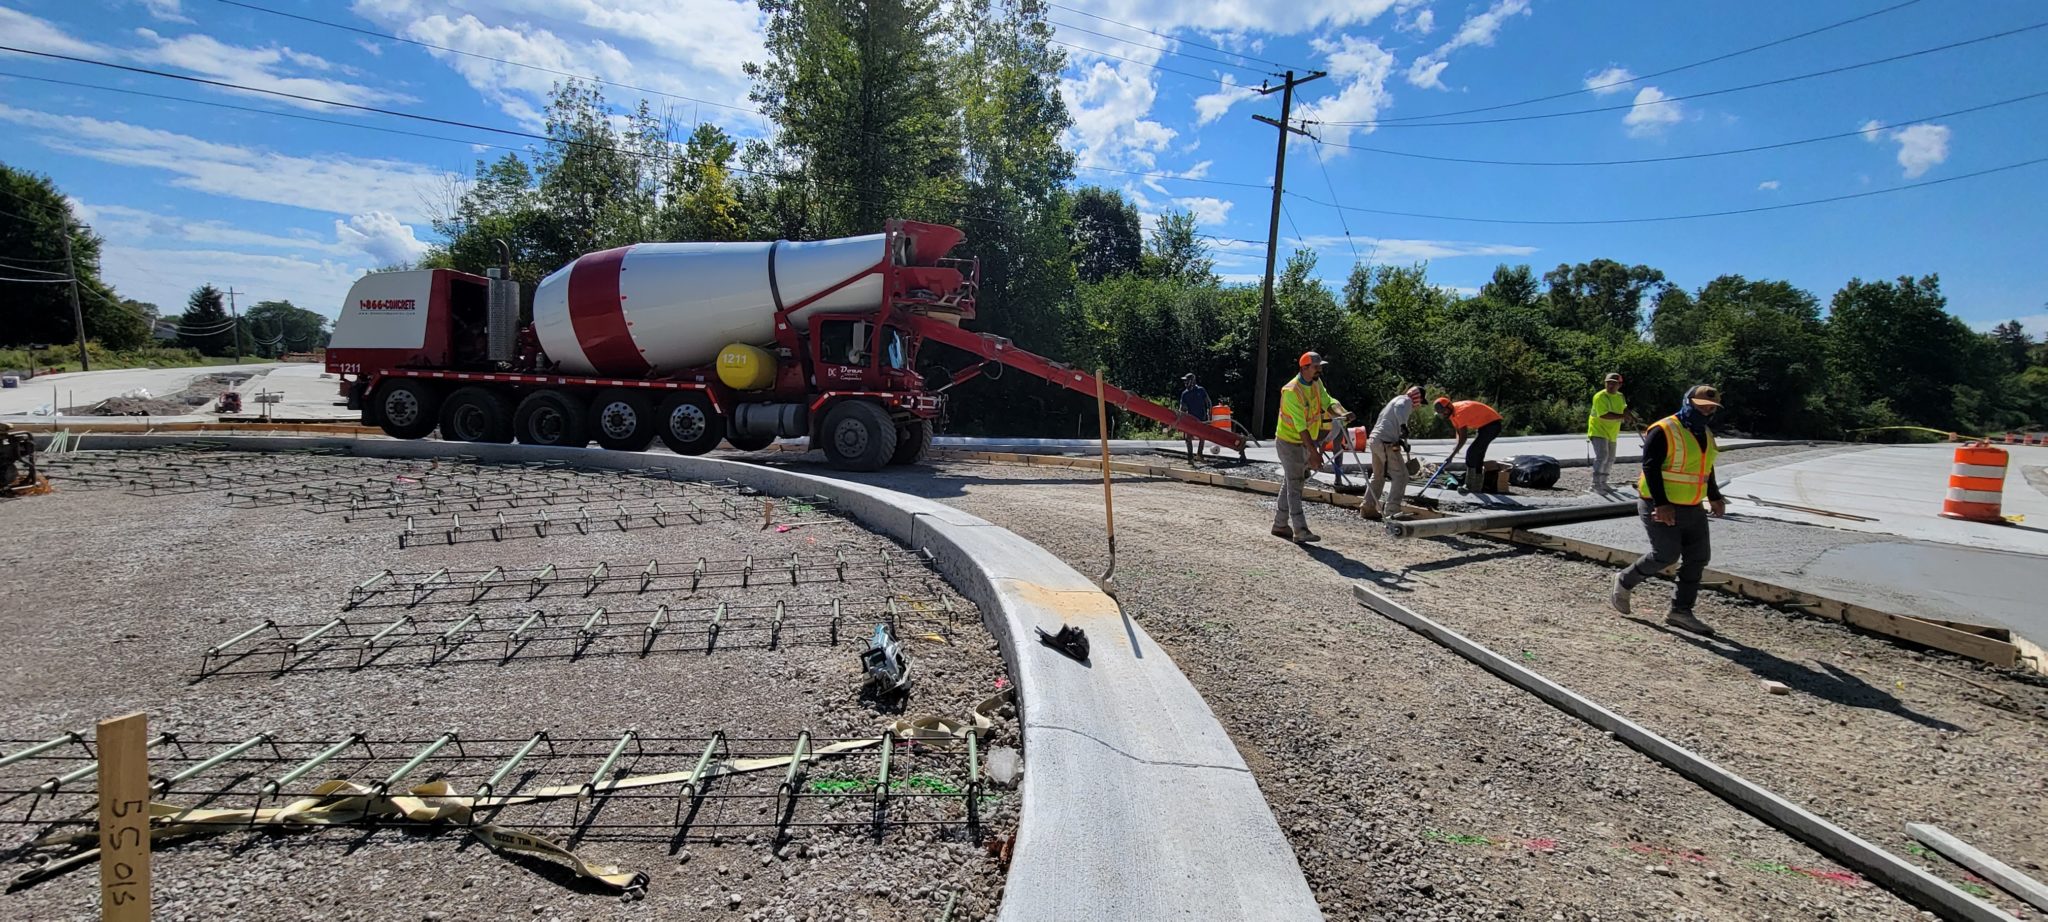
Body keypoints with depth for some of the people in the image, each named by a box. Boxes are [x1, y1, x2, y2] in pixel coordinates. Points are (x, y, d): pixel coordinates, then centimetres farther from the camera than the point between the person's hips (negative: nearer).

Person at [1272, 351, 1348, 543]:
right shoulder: (1292, 391, -26)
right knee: (1294, 486, -9)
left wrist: (1341, 412, -30)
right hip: (1289, 442, -9)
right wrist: (1313, 452, -31)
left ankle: (1280, 524, 24)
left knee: (1290, 483, 14)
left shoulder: (1316, 383, 1)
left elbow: (1328, 401, -7)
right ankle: (1300, 531, -11)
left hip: (1304, 442, 9)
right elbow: (1300, 426, -29)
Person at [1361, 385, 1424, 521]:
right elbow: (1399, 409, -27)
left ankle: (1368, 508, 24)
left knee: (1378, 475, 21)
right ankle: (1393, 511, -12)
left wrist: (1401, 441, 31)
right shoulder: (1406, 400, -2)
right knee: (1401, 476, -8)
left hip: (1375, 439, 10)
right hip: (1386, 443, -10)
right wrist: (1403, 425, -39)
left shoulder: (1397, 399, 26)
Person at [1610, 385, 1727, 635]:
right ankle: (1625, 582, 13)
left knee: (1698, 557, 5)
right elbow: (1650, 467, -19)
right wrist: (1661, 504, -24)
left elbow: (1707, 469, 23)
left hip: (1692, 509, 8)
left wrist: (1714, 498, 12)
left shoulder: (1706, 435, 13)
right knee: (1666, 555, -11)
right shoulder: (1663, 431, -14)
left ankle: (1681, 611, 12)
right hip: (1660, 507, -8)